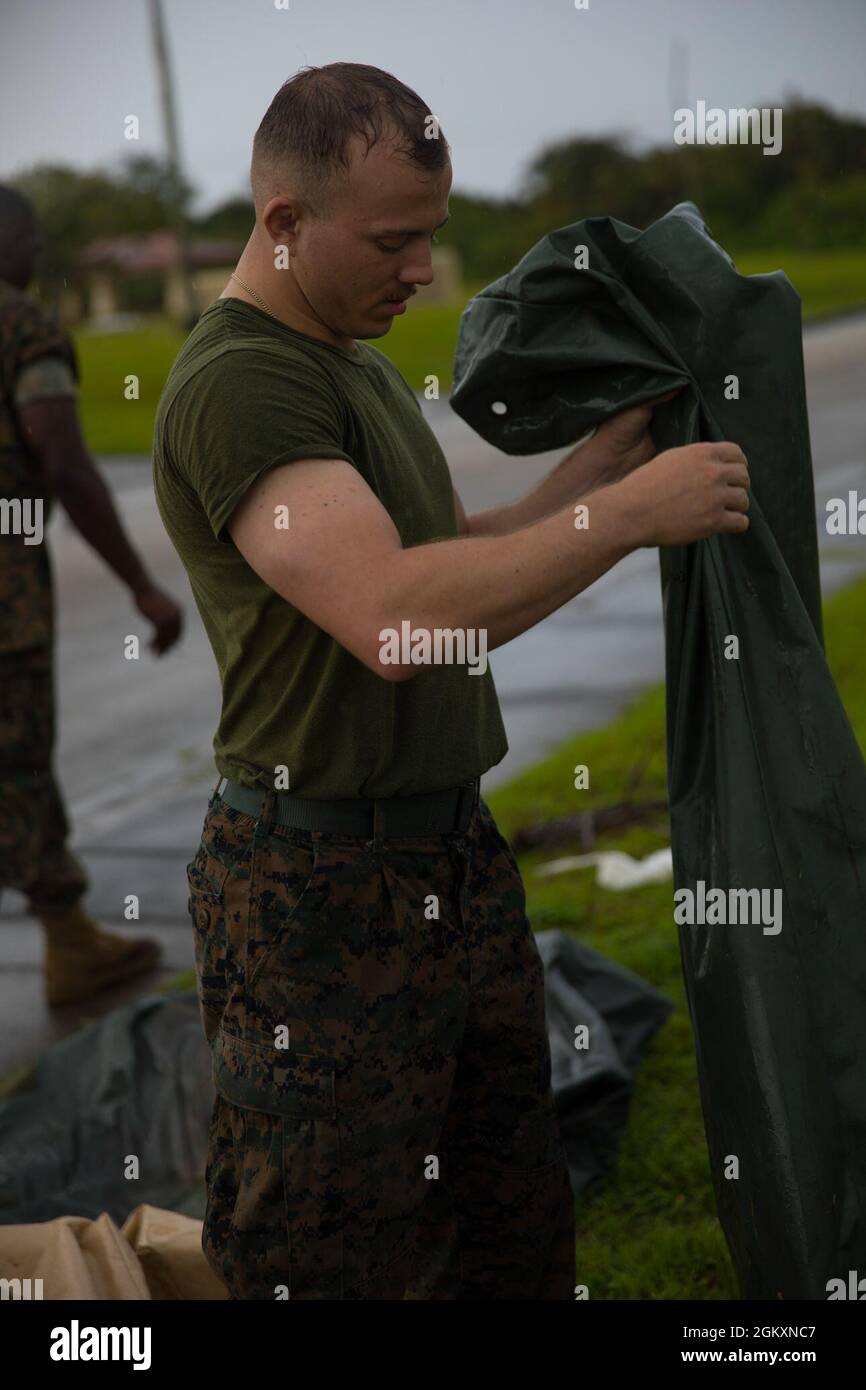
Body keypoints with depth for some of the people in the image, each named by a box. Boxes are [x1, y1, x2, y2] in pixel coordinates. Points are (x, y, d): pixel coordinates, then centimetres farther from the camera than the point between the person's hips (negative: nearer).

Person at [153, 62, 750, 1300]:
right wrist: (627, 512, -23)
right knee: (331, 1258, 4)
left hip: (453, 859, 9)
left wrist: (609, 448, 9)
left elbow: (464, 565, 19)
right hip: (325, 889, -9)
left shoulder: (362, 367, 15)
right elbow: (396, 615, -29)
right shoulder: (236, 384, -17)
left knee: (518, 1234, 17)